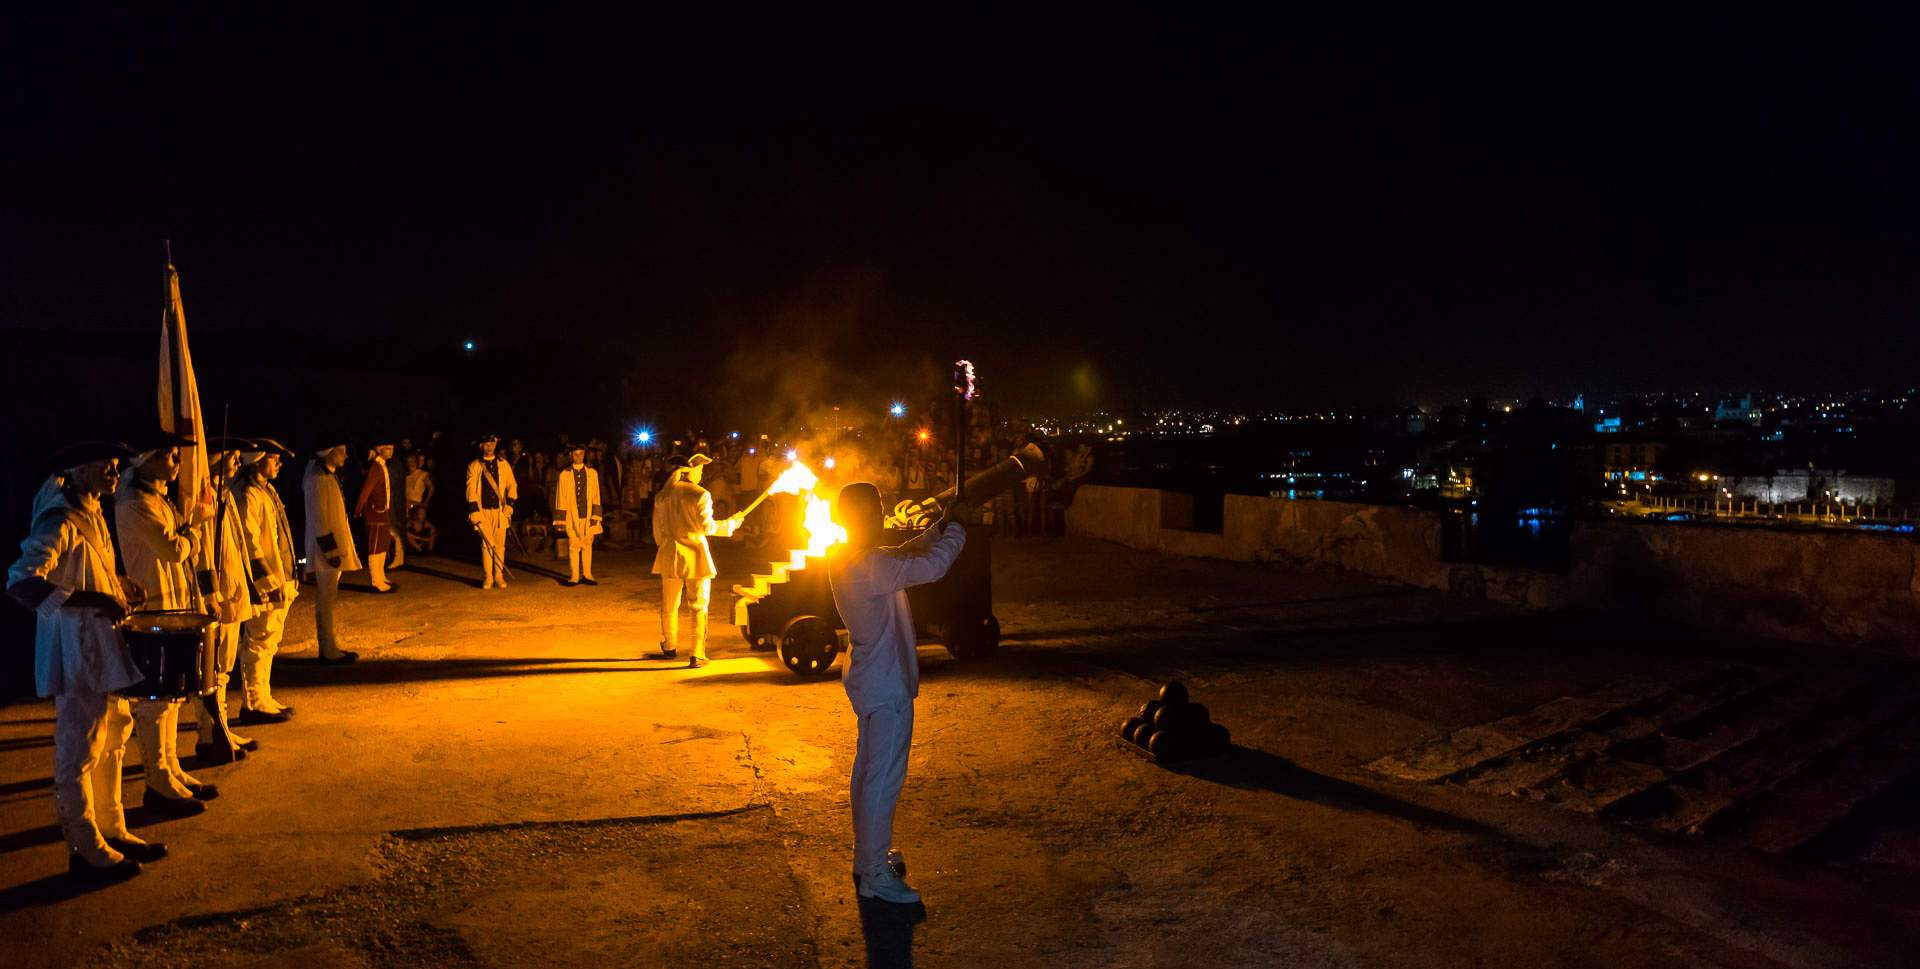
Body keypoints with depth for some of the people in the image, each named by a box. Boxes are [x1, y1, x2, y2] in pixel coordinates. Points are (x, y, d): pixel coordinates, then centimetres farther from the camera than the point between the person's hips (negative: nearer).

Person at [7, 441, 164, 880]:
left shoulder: (91, 514, 12)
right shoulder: (60, 521, -18)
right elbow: (21, 581, -28)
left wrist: (118, 592, 12)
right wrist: (93, 600, -32)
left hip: (101, 648, 10)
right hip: (76, 652, -10)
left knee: (112, 738, 18)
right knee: (79, 750, 1)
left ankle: (112, 831, 30)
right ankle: (86, 849, 11)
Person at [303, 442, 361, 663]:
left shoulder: (328, 476, 14)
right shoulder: (318, 479, -17)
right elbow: (319, 519, -20)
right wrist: (331, 550, -20)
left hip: (333, 546, 10)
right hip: (326, 548, -10)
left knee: (327, 598, 14)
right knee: (326, 599, -3)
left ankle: (329, 646, 21)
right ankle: (328, 651, 3)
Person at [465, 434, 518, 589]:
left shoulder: (504, 465, 11)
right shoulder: (474, 466, 5)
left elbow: (512, 485, 10)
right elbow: (471, 489, -1)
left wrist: (510, 503, -4)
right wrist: (473, 510, -10)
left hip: (501, 510, 2)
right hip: (483, 511, -2)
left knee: (500, 544, 3)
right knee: (486, 544, -2)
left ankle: (499, 577, 10)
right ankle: (487, 578, 5)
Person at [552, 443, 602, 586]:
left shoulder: (592, 473, 6)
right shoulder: (564, 475, 2)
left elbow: (596, 497, 6)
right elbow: (561, 499, 3)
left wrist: (595, 516, -2)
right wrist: (560, 520, -1)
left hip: (587, 517, 1)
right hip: (571, 516, -1)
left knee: (587, 545, 7)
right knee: (573, 546, 1)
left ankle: (587, 574, 16)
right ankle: (575, 576, 9)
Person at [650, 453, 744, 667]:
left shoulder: (662, 495, 3)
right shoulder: (700, 495, -12)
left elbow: (658, 529, 8)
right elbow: (707, 526, -13)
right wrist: (731, 523, 2)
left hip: (670, 555, 4)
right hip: (695, 554, -4)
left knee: (669, 605, 19)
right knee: (699, 607, 3)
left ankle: (670, 646, 35)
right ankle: (697, 655, -2)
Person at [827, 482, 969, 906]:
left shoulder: (843, 560, 5)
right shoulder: (869, 565, -25)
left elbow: (904, 555, 17)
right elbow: (931, 566, -31)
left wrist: (942, 527, 9)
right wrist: (956, 526, -15)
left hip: (869, 680, 10)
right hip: (887, 685, -10)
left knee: (868, 773, 20)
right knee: (883, 780, -2)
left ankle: (866, 858, 33)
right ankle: (874, 875, 6)